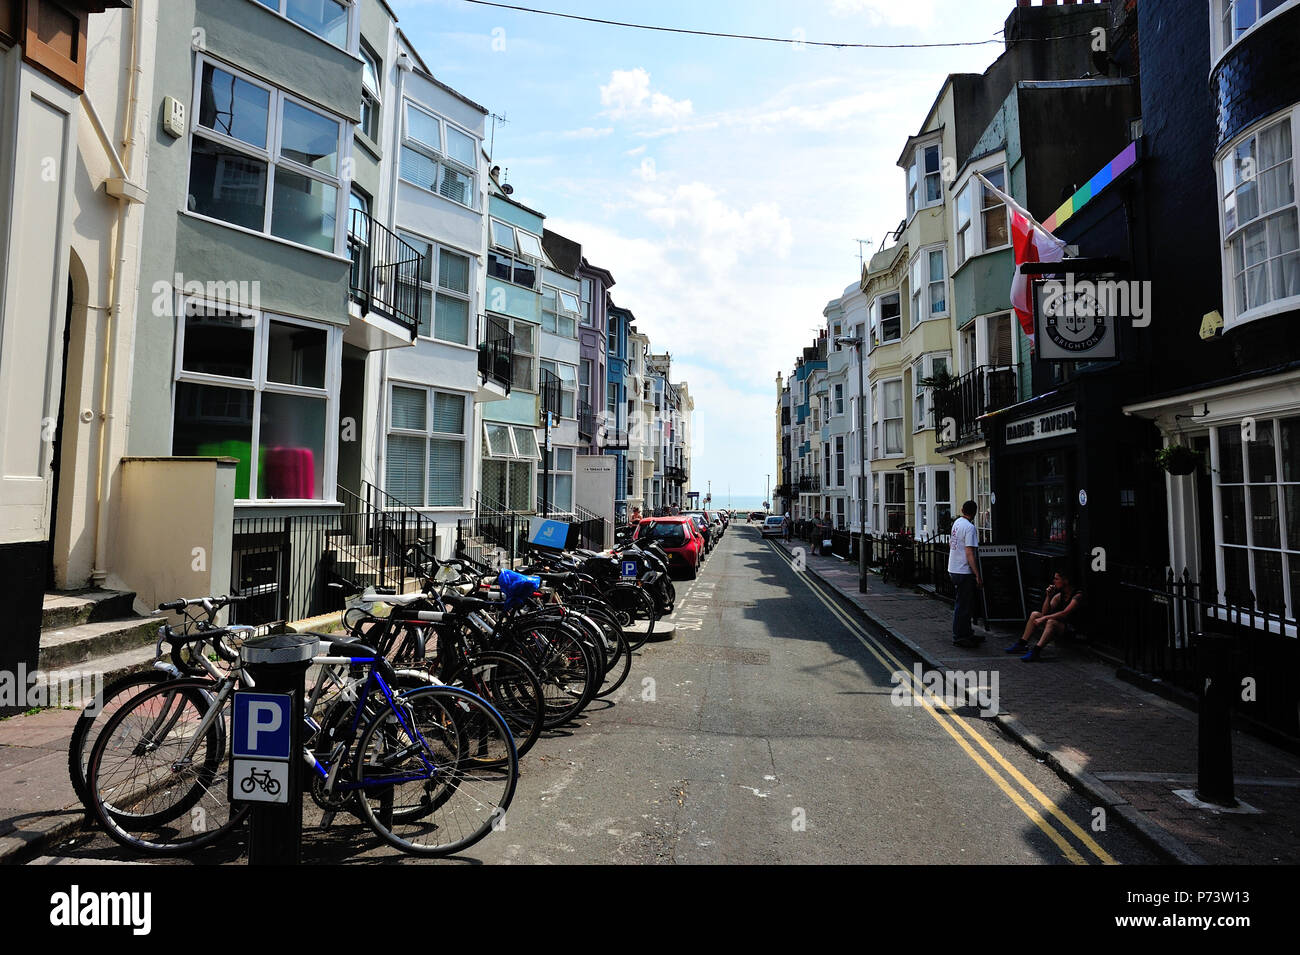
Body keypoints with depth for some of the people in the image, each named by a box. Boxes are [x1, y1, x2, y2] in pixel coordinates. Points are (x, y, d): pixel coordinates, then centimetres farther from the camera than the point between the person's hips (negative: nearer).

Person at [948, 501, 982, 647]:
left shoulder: (956, 522, 10)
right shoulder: (970, 527, -17)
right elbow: (969, 554, -21)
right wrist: (977, 575, -19)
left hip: (953, 569, 9)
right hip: (964, 571, -9)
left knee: (964, 603, 17)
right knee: (963, 605, -2)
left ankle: (967, 634, 26)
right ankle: (959, 637, 4)